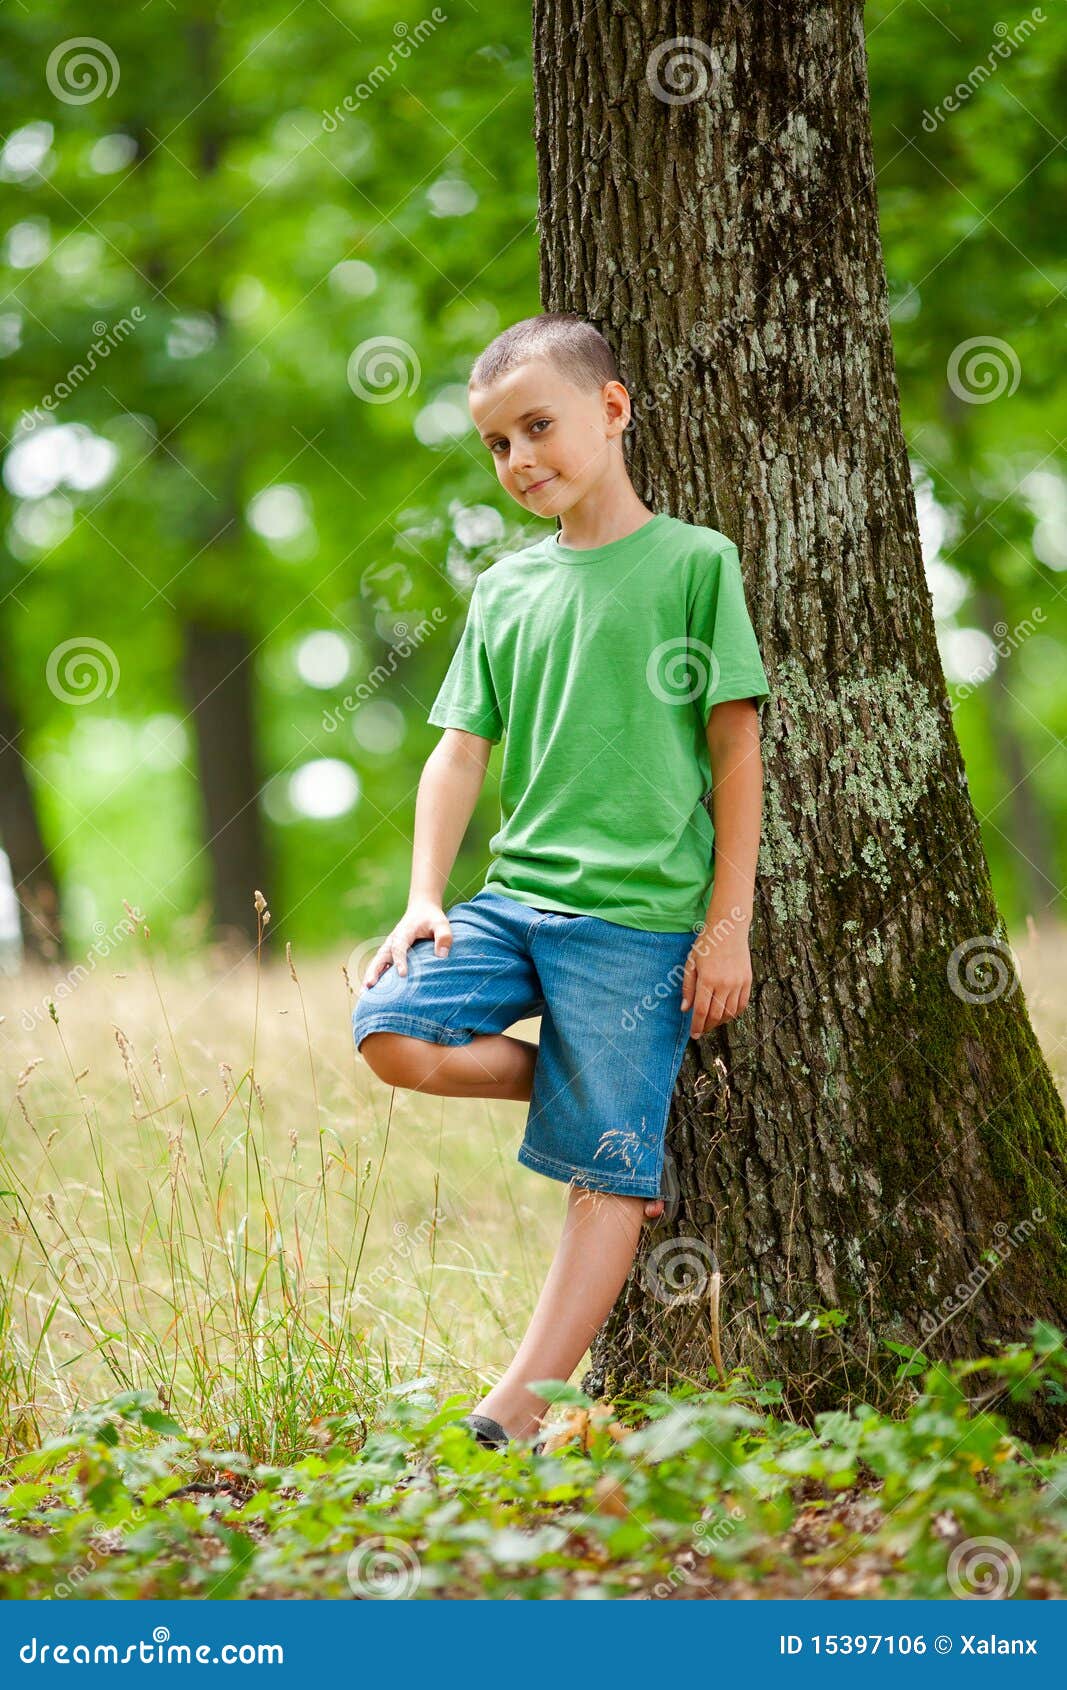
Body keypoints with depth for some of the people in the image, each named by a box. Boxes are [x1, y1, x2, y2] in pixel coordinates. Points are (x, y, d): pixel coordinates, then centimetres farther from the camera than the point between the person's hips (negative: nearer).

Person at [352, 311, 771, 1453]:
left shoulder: (693, 562, 0)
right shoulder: (505, 590, 13)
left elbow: (736, 751, -1)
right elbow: (461, 752, 12)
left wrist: (728, 923, -5)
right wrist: (425, 898, -1)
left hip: (643, 912, -5)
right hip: (517, 892, 5)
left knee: (605, 1175, -6)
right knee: (394, 1032, -18)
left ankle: (518, 1410, -2)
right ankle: (588, 1098, 4)